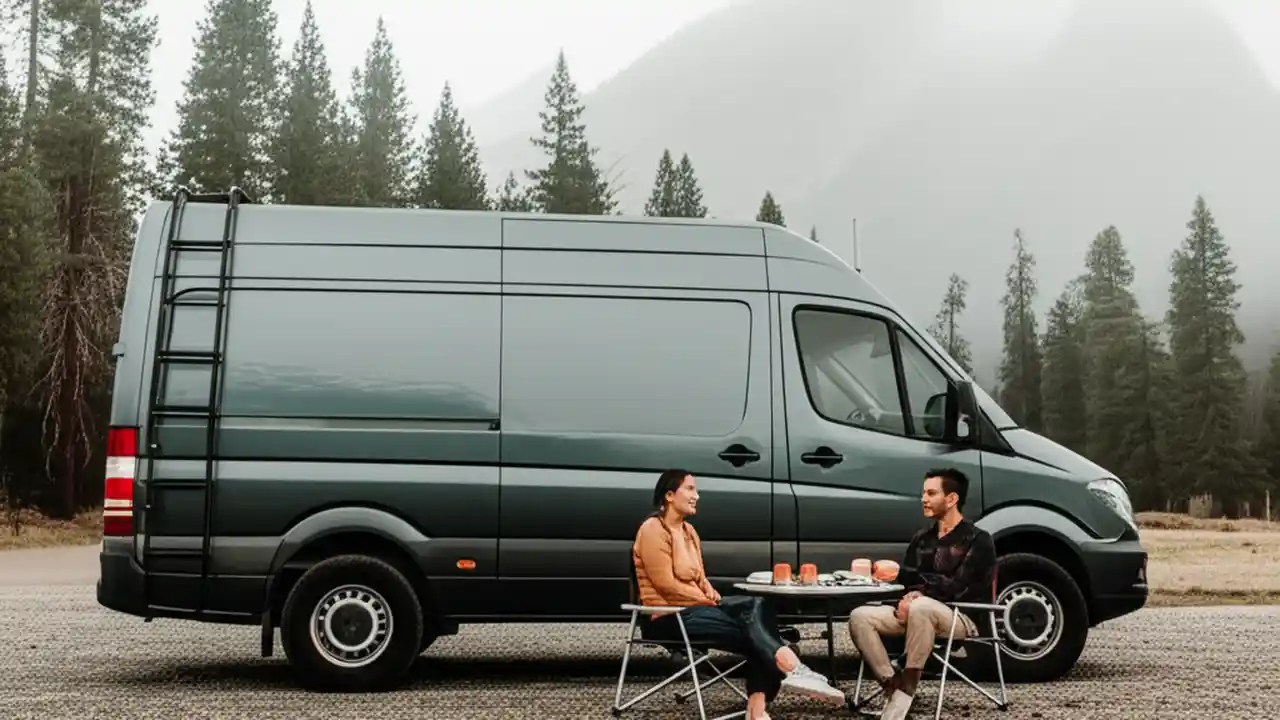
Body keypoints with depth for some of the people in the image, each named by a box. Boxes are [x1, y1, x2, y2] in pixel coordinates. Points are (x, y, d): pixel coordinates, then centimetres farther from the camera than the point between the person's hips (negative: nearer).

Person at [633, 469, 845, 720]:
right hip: (670, 617, -8)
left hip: (695, 606, 8)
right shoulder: (653, 529, -11)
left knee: (759, 606, -17)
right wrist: (708, 601, -12)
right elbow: (666, 585, -17)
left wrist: (711, 595, -2)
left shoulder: (688, 530, 18)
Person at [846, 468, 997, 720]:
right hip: (923, 614, 7)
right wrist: (910, 597, -11)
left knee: (920, 608, -41)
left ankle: (906, 690, -35)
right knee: (860, 616, -16)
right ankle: (892, 686, -25)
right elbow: (907, 581, 11)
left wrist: (920, 594, -11)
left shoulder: (977, 540, -5)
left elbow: (958, 588, -15)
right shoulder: (921, 539, 15)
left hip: (963, 617, -7)